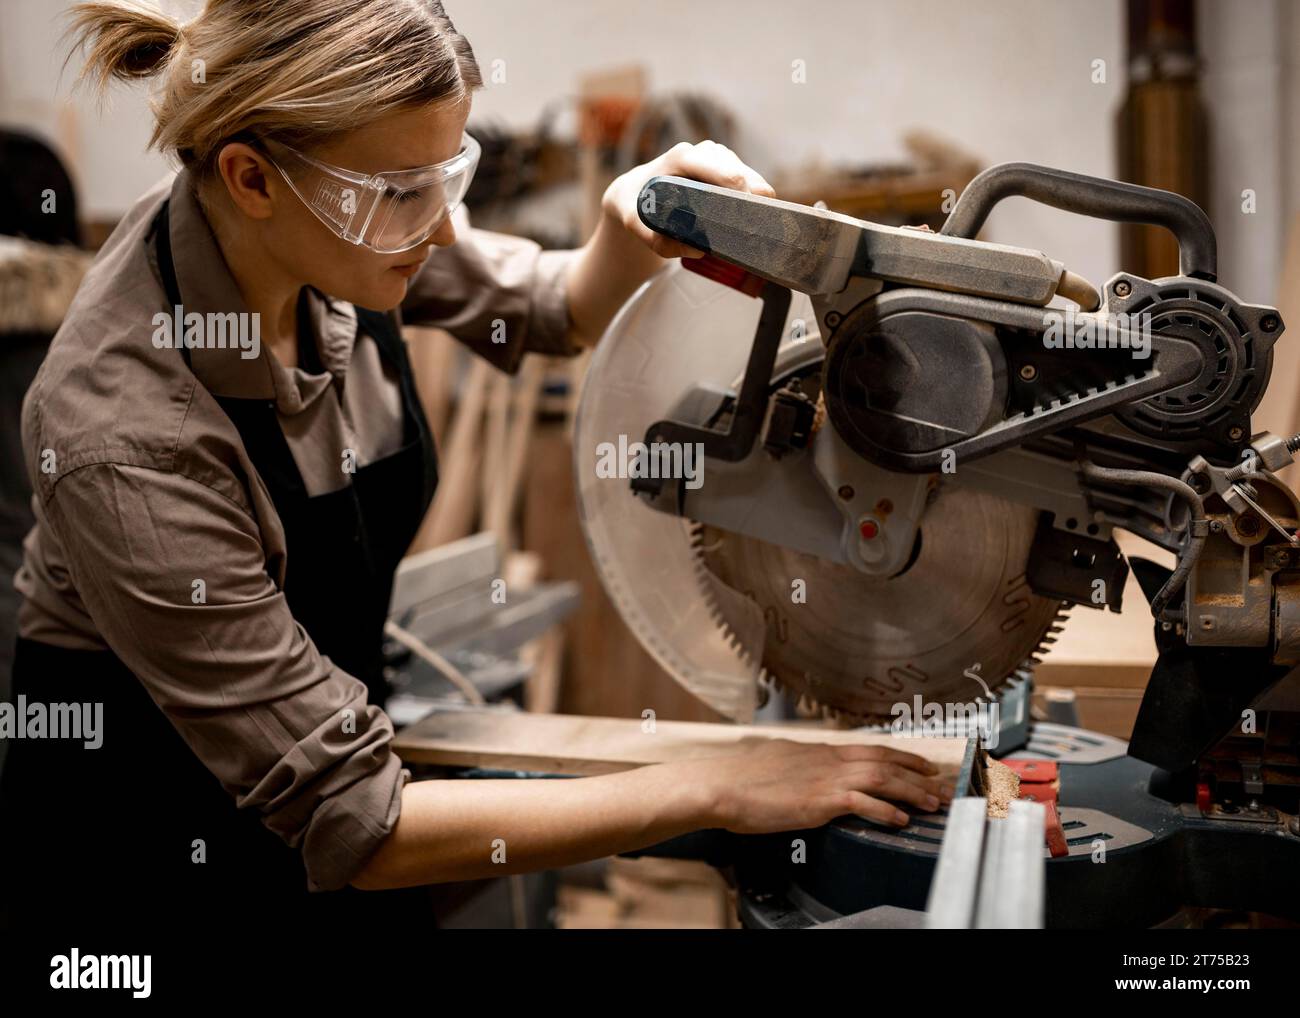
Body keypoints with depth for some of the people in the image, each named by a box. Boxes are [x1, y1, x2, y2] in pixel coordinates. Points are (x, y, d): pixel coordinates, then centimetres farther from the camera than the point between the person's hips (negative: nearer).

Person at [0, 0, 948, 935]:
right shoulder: (129, 438, -35)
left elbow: (552, 312, 4)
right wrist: (713, 790, -30)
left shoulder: (337, 227, -17)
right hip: (149, 846, -6)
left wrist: (631, 231, -20)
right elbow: (349, 819, -32)